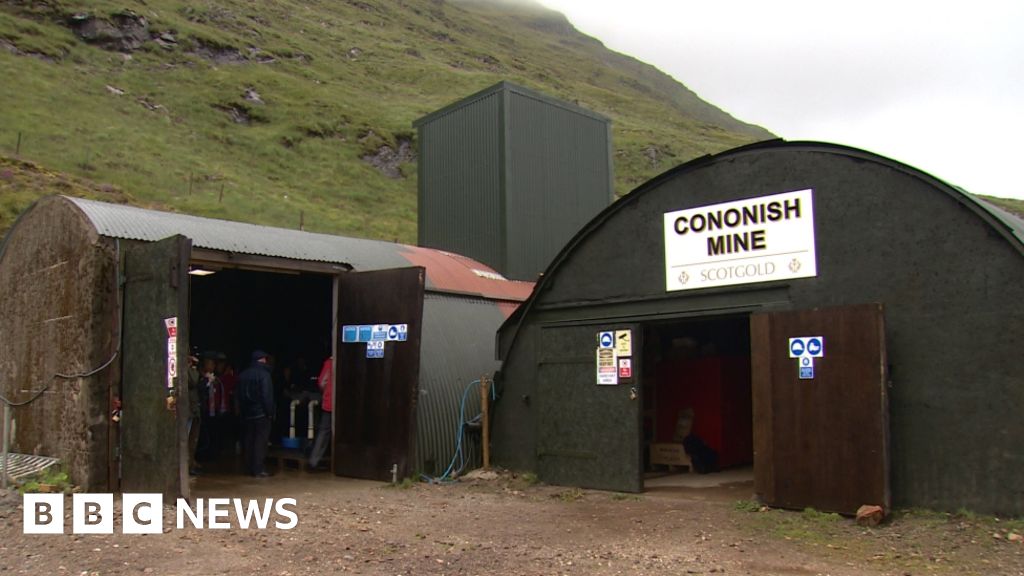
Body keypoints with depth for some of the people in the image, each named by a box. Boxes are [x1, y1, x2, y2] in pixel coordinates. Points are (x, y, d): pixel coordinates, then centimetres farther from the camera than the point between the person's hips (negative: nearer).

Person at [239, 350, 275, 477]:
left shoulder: (243, 375, 9)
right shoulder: (263, 374, -12)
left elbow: (240, 395, 11)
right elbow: (267, 395, -17)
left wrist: (243, 411, 12)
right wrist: (270, 411, -12)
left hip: (247, 413, 7)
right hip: (261, 413, -7)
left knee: (249, 440, 12)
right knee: (260, 440, -4)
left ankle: (249, 468, 16)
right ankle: (258, 469, -6)